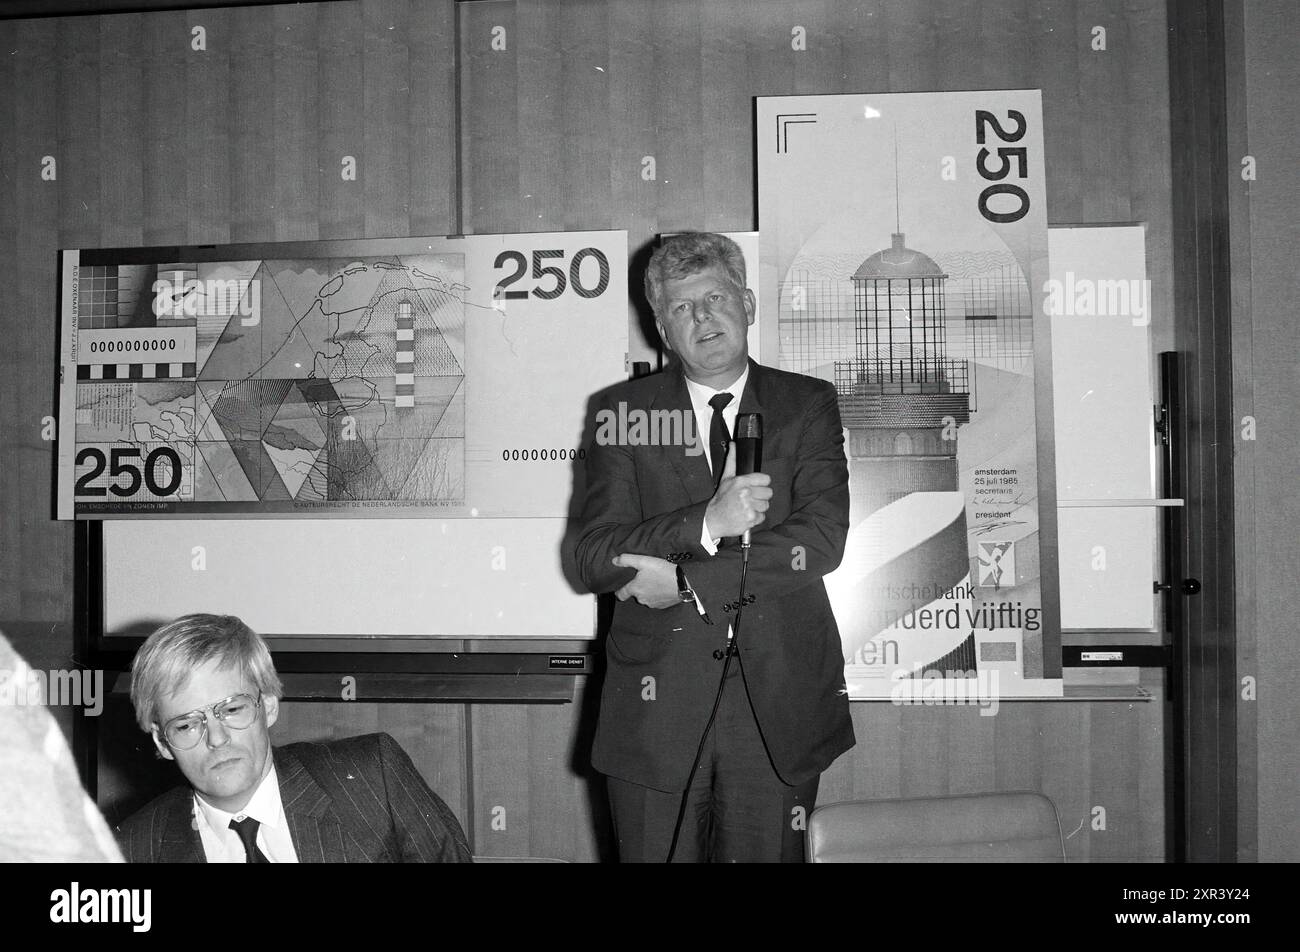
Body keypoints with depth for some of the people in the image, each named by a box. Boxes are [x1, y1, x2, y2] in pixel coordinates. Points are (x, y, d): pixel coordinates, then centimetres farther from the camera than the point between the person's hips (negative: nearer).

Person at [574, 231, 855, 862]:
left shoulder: (807, 404, 5)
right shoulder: (622, 411, 4)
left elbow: (823, 539, -8)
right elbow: (594, 559, -5)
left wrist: (683, 579, -14)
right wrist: (706, 523, -21)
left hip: (777, 703, 0)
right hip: (656, 707, 0)